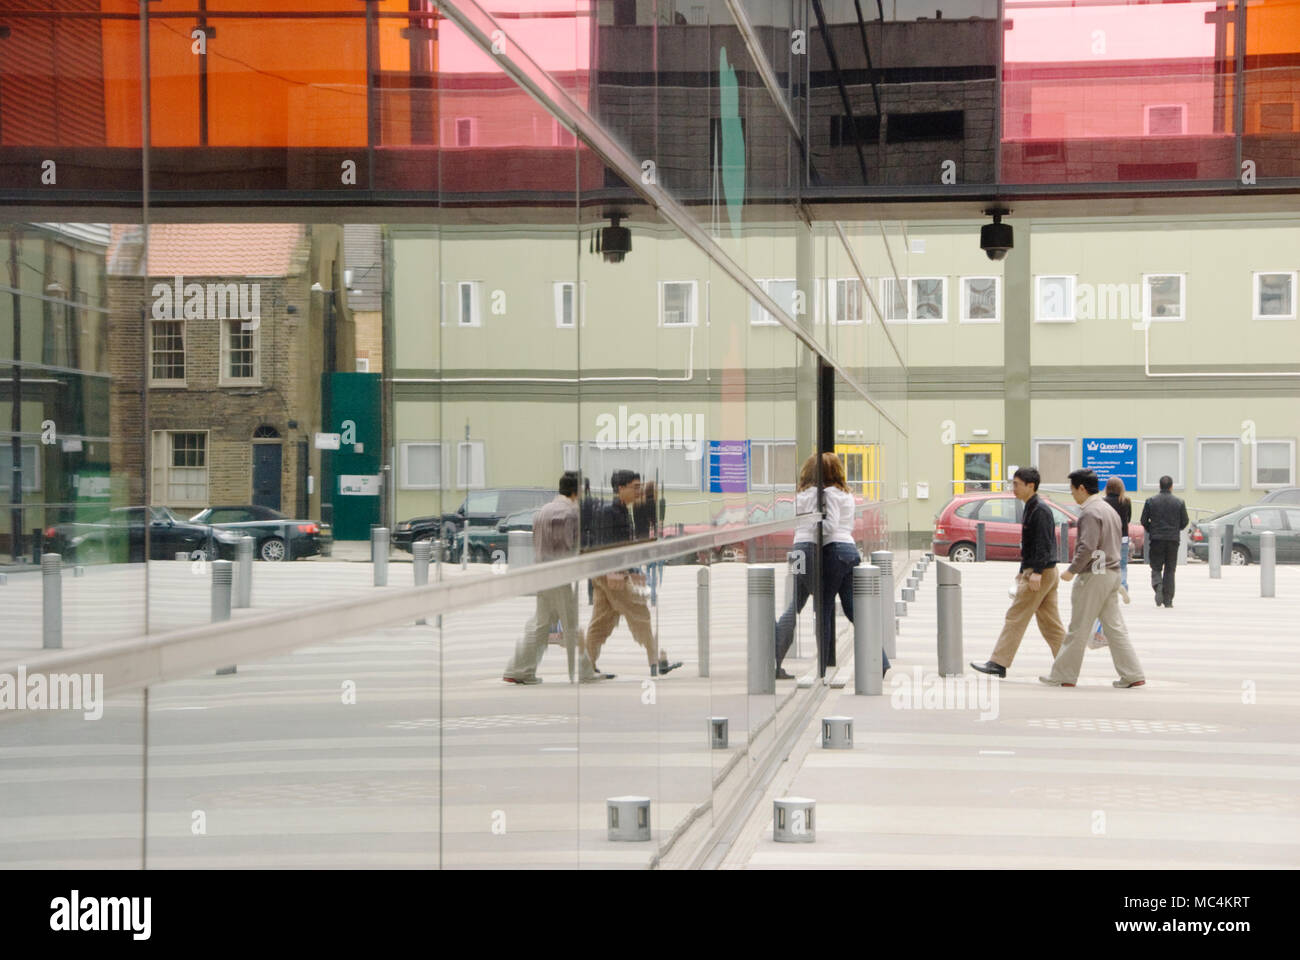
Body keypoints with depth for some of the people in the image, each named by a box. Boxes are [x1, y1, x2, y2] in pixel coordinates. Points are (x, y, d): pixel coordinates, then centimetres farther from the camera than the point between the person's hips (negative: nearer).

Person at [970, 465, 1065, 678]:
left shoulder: (1040, 510, -15)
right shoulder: (1031, 509, 17)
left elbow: (1043, 544, -22)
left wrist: (1036, 572, -26)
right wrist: (1023, 571, 24)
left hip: (1041, 573, -10)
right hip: (1047, 573, 10)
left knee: (1015, 618, -6)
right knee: (1050, 623, 10)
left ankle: (999, 663, -3)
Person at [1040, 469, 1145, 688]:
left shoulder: (1090, 512, -15)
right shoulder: (1110, 511, 16)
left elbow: (1087, 547, -24)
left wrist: (1072, 571, -16)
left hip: (1094, 576, -9)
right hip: (1113, 572, 9)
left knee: (1078, 629, -1)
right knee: (1114, 627, 10)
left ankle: (1063, 675, 6)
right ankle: (1133, 675, 6)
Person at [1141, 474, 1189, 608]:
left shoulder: (1150, 501, -1)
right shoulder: (1179, 502, 0)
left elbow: (1144, 521, 0)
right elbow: (1185, 522, 3)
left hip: (1156, 539, 0)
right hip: (1173, 539, 0)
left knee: (1156, 567, 8)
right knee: (1170, 570, 7)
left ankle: (1158, 586, -23)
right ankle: (1168, 600, 4)